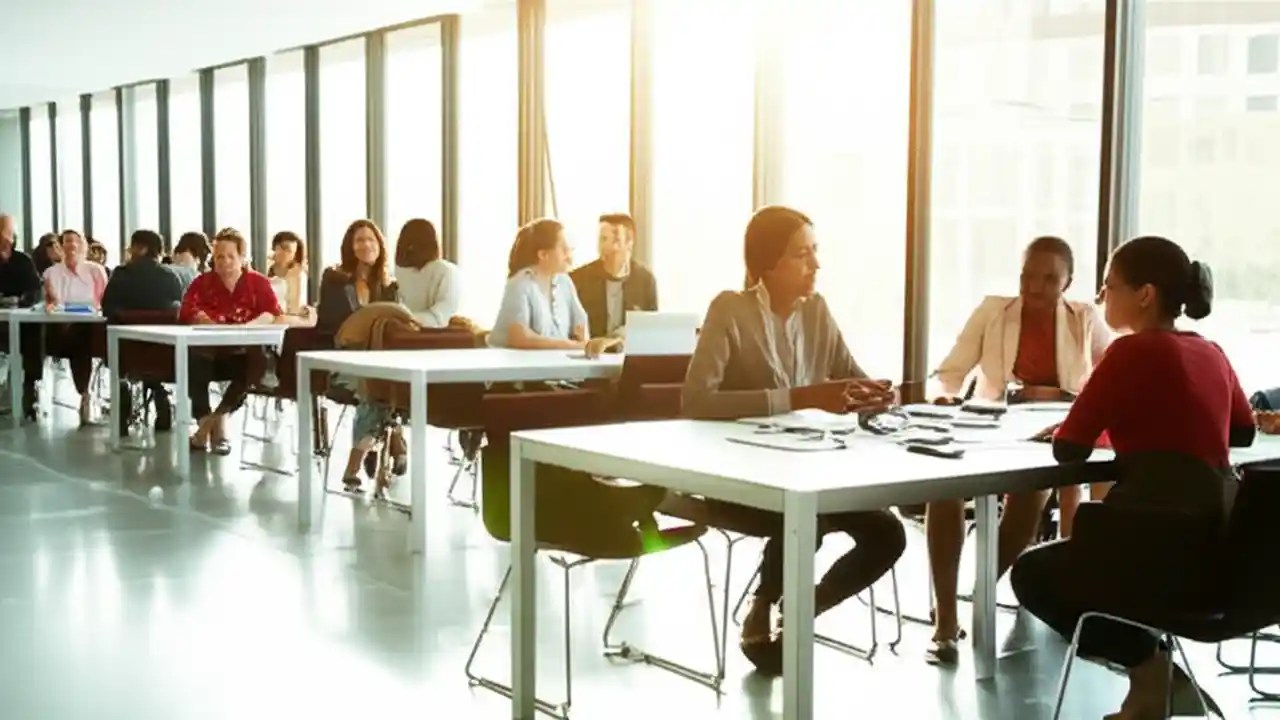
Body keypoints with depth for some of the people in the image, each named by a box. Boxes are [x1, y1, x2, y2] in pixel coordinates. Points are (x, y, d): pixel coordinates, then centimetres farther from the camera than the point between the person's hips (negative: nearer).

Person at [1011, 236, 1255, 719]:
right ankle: (1154, 664, 17)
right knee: (1067, 557, 33)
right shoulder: (1211, 354, 13)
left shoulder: (1134, 351, -9)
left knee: (1030, 574, 18)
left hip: (1167, 551, -8)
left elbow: (1069, 449, -6)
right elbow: (1244, 431, 31)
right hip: (1219, 551, 8)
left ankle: (1144, 661, 8)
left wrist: (1102, 428, 16)